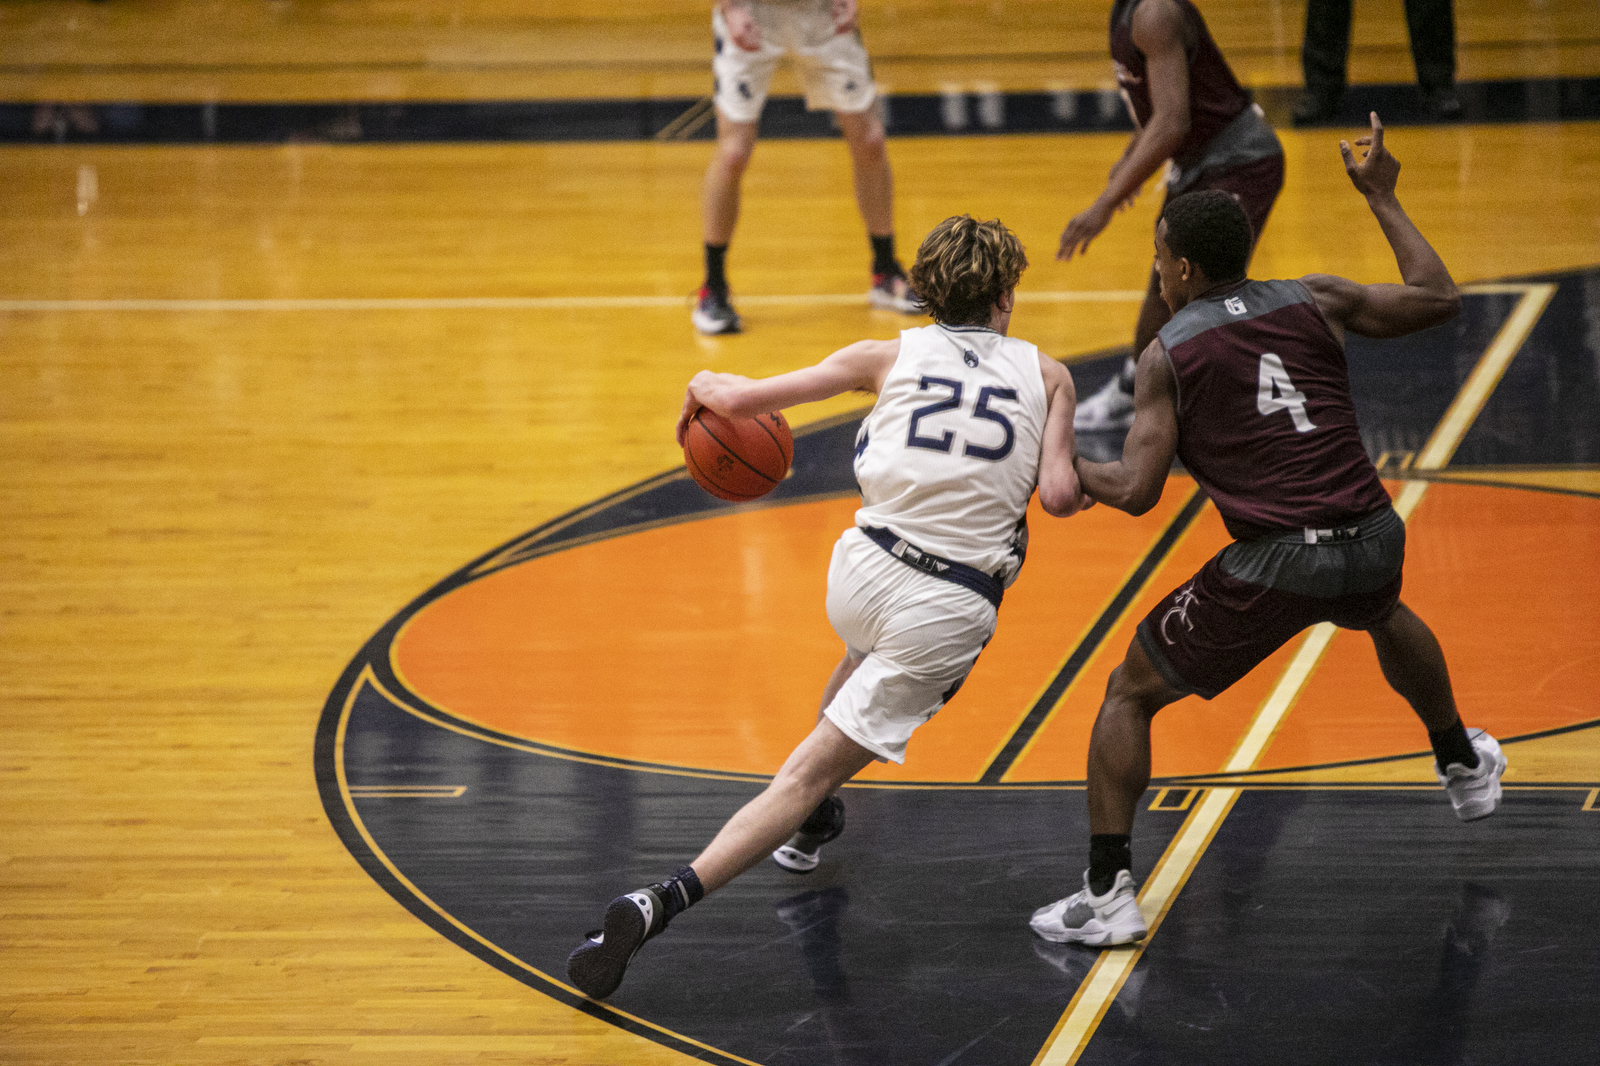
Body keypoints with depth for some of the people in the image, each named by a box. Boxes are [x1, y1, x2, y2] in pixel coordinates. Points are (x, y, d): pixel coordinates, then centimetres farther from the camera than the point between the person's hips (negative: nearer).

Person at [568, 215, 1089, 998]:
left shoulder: (889, 356, 8)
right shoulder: (1045, 374, 7)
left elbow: (740, 398, 1)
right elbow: (1060, 496, -5)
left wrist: (706, 388, 24)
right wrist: (1090, 480, 18)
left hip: (861, 569, 3)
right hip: (946, 612, -3)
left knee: (865, 659, 41)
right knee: (808, 772, -5)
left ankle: (813, 825, 55)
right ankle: (658, 904, -21)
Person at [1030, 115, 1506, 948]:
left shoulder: (1168, 356, -1)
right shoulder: (1316, 302, 7)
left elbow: (1136, 492, -6)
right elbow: (1438, 298, 16)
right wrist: (1382, 198, 27)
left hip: (1276, 566, -5)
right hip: (1371, 542, 5)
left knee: (1129, 694, 12)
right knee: (1386, 616, 43)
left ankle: (1107, 896, 4)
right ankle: (1464, 768, 61)